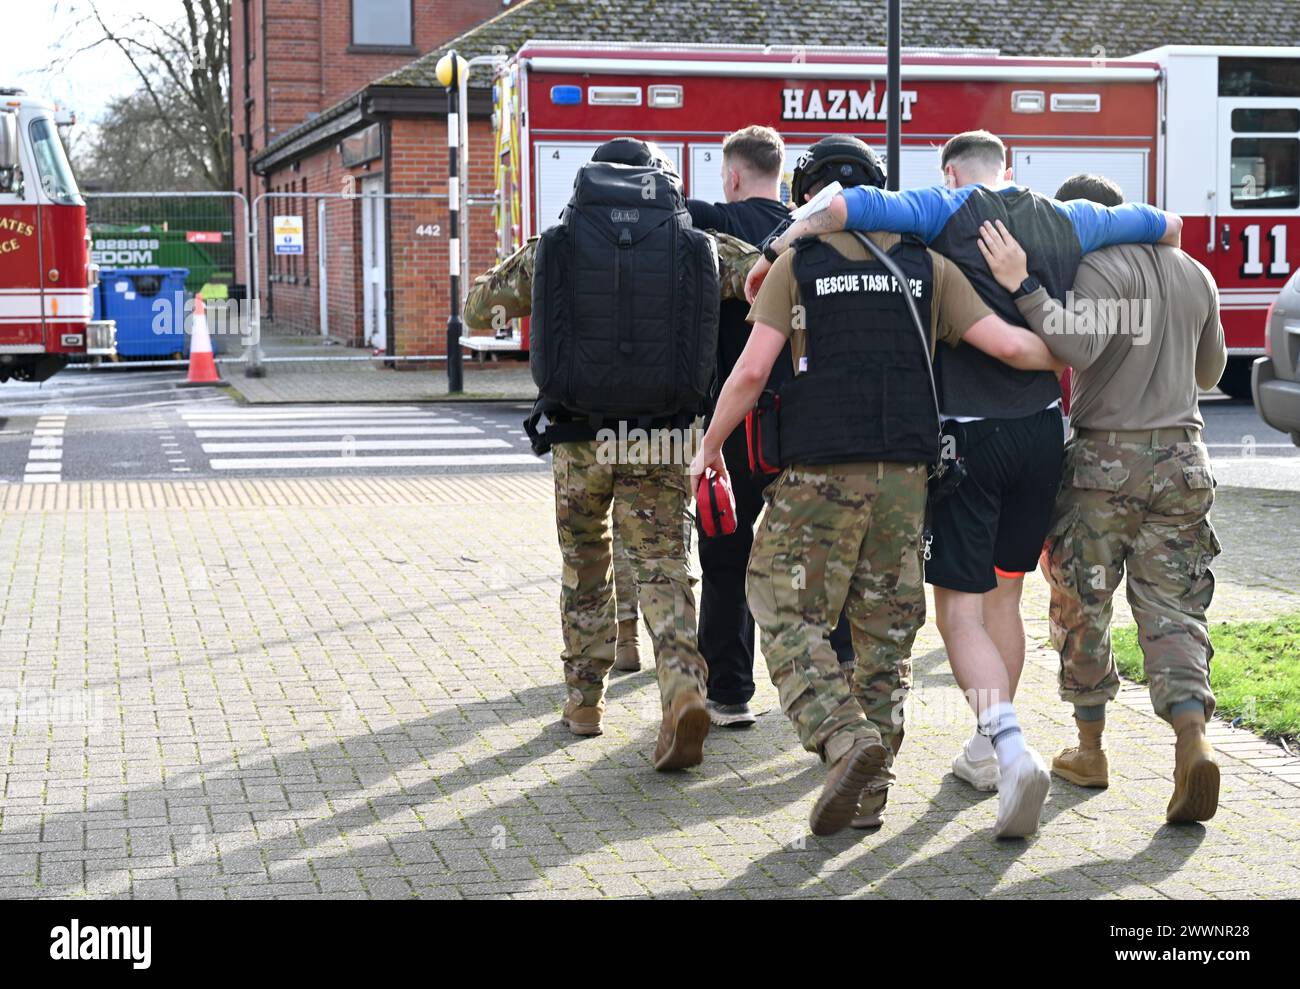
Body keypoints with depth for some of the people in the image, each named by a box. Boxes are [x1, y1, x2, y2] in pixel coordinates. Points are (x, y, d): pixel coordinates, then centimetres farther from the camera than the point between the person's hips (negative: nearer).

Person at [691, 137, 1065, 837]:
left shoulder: (797, 263, 1)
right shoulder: (927, 266, 8)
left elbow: (752, 369, -6)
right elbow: (1007, 345, 2)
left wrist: (710, 445, 8)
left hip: (820, 472, -3)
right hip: (904, 474, 3)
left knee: (789, 618, 4)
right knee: (886, 634, 11)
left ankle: (846, 737, -18)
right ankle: (867, 792, 10)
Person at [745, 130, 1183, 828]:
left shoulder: (950, 212, -5)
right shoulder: (1066, 222, 10)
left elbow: (851, 206, -21)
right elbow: (1163, 225, 26)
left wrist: (776, 249, -13)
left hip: (968, 435, -5)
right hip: (1042, 432, 5)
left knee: (959, 612, -2)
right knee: (1003, 594, 20)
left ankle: (1011, 748, -21)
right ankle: (986, 753, 27)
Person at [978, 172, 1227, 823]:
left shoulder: (1099, 270, -11)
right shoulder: (1194, 275, 11)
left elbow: (1078, 347, -28)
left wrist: (1022, 286, -27)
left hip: (1106, 458, -5)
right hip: (1182, 462, 5)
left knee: (1082, 604, 11)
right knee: (1172, 607, 4)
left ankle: (1089, 750, 19)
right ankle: (1192, 740, -16)